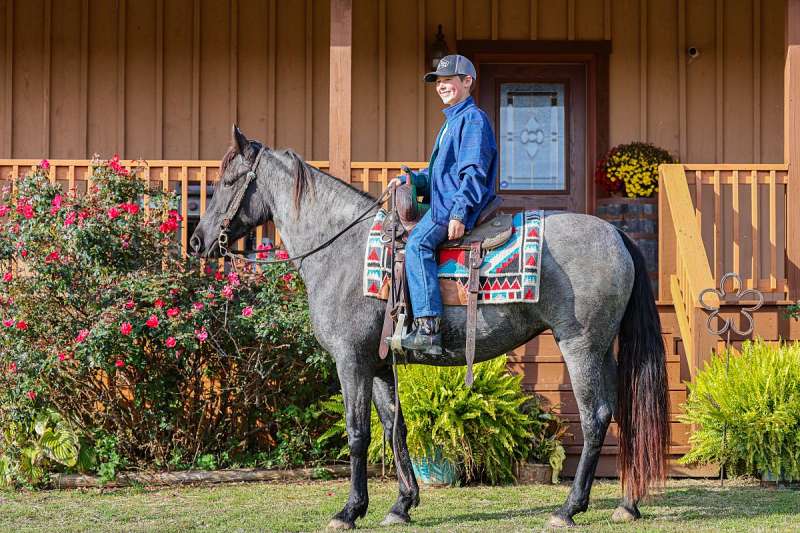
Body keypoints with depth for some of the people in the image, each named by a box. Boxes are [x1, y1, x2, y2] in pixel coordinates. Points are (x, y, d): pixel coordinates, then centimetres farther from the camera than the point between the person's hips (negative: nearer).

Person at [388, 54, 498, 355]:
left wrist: (459, 213, -27)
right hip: (444, 202, 11)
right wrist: (411, 180, 12)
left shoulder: (473, 119, -9)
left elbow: (474, 173, -18)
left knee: (418, 243, -27)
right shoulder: (452, 121, 24)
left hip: (460, 205, -11)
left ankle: (428, 327, -34)